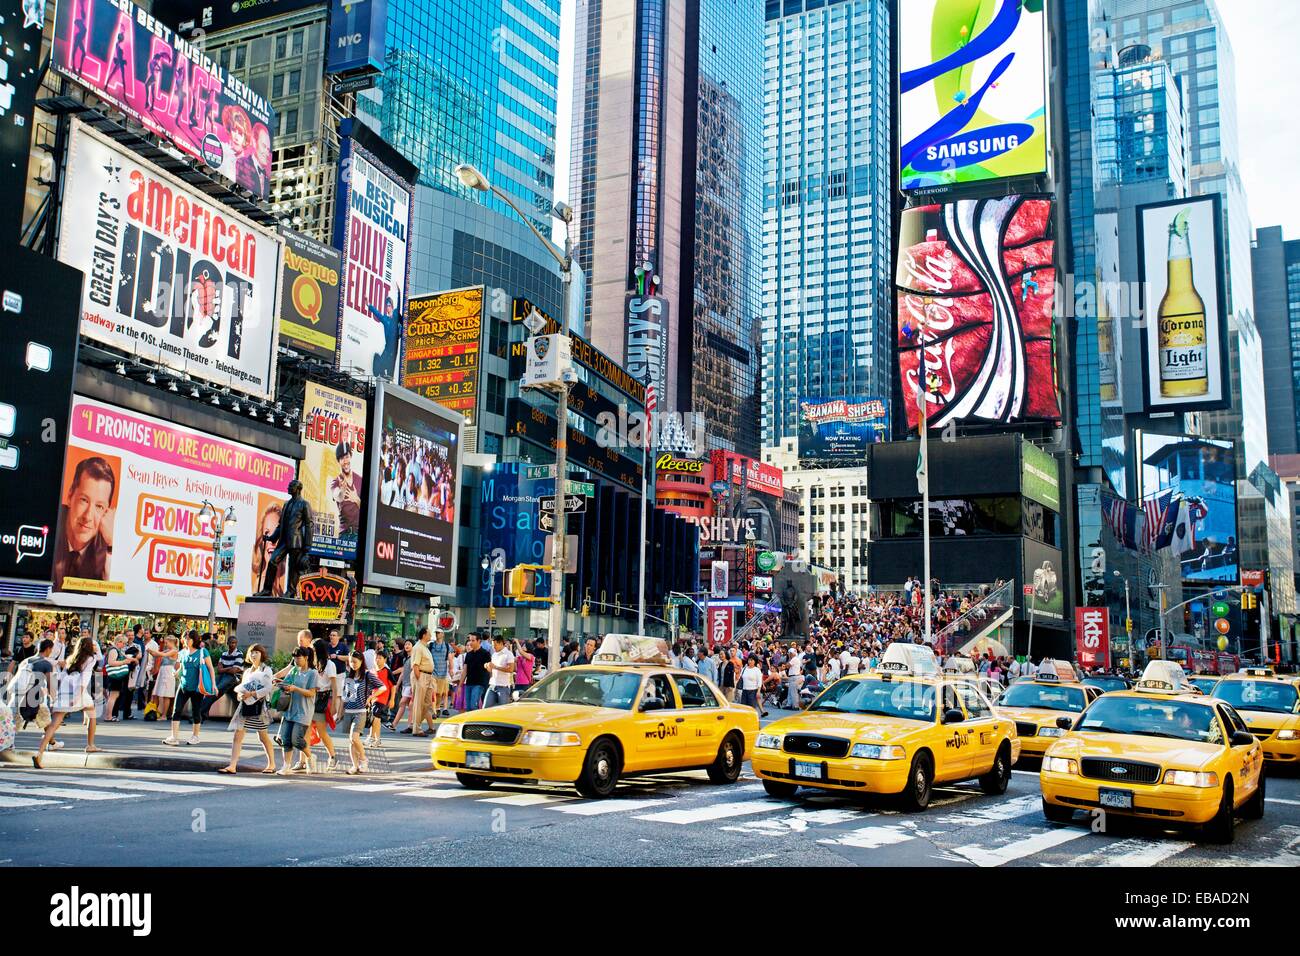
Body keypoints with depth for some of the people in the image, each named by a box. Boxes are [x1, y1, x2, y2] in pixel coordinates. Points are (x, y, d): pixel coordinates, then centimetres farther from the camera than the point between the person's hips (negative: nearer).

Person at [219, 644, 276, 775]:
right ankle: (232, 766, -6)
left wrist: (252, 694, -19)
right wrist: (239, 694, -3)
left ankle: (271, 764, 16)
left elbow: (268, 688, -12)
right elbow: (241, 687, 20)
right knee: (238, 735, -3)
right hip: (244, 705, 6)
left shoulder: (266, 670, -2)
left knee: (263, 736, 3)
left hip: (258, 705, -6)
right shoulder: (247, 671, 18)